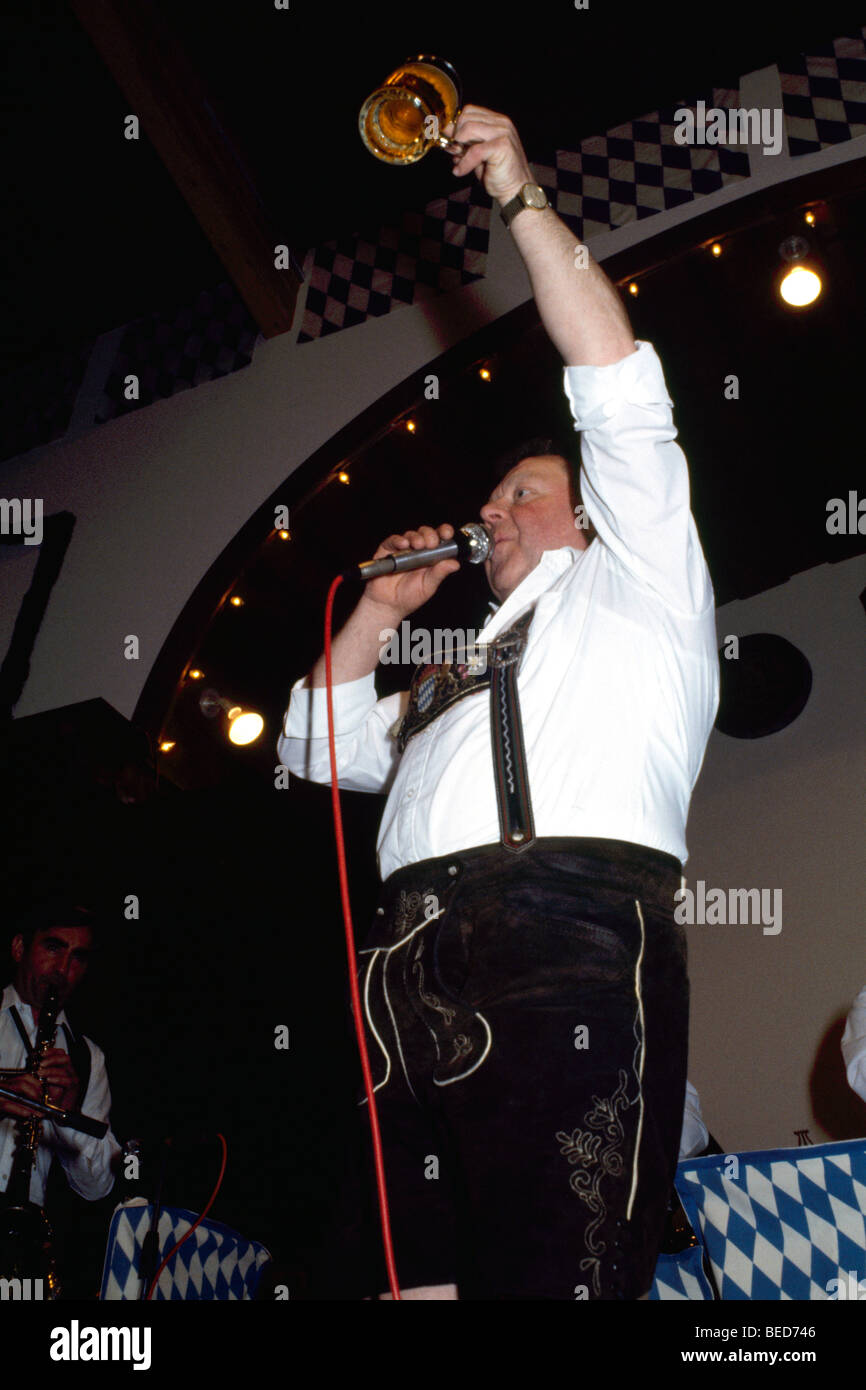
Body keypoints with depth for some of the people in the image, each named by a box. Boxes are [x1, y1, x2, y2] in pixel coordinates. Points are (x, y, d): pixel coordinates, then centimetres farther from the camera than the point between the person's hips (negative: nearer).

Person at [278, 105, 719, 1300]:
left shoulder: (630, 586, 22)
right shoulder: (461, 673, 38)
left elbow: (617, 382, 11)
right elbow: (318, 743, 41)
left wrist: (522, 198, 14)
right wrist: (381, 608, 34)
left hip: (569, 944, -6)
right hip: (413, 976, 7)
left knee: (556, 1274, -18)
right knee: (412, 1281, -4)